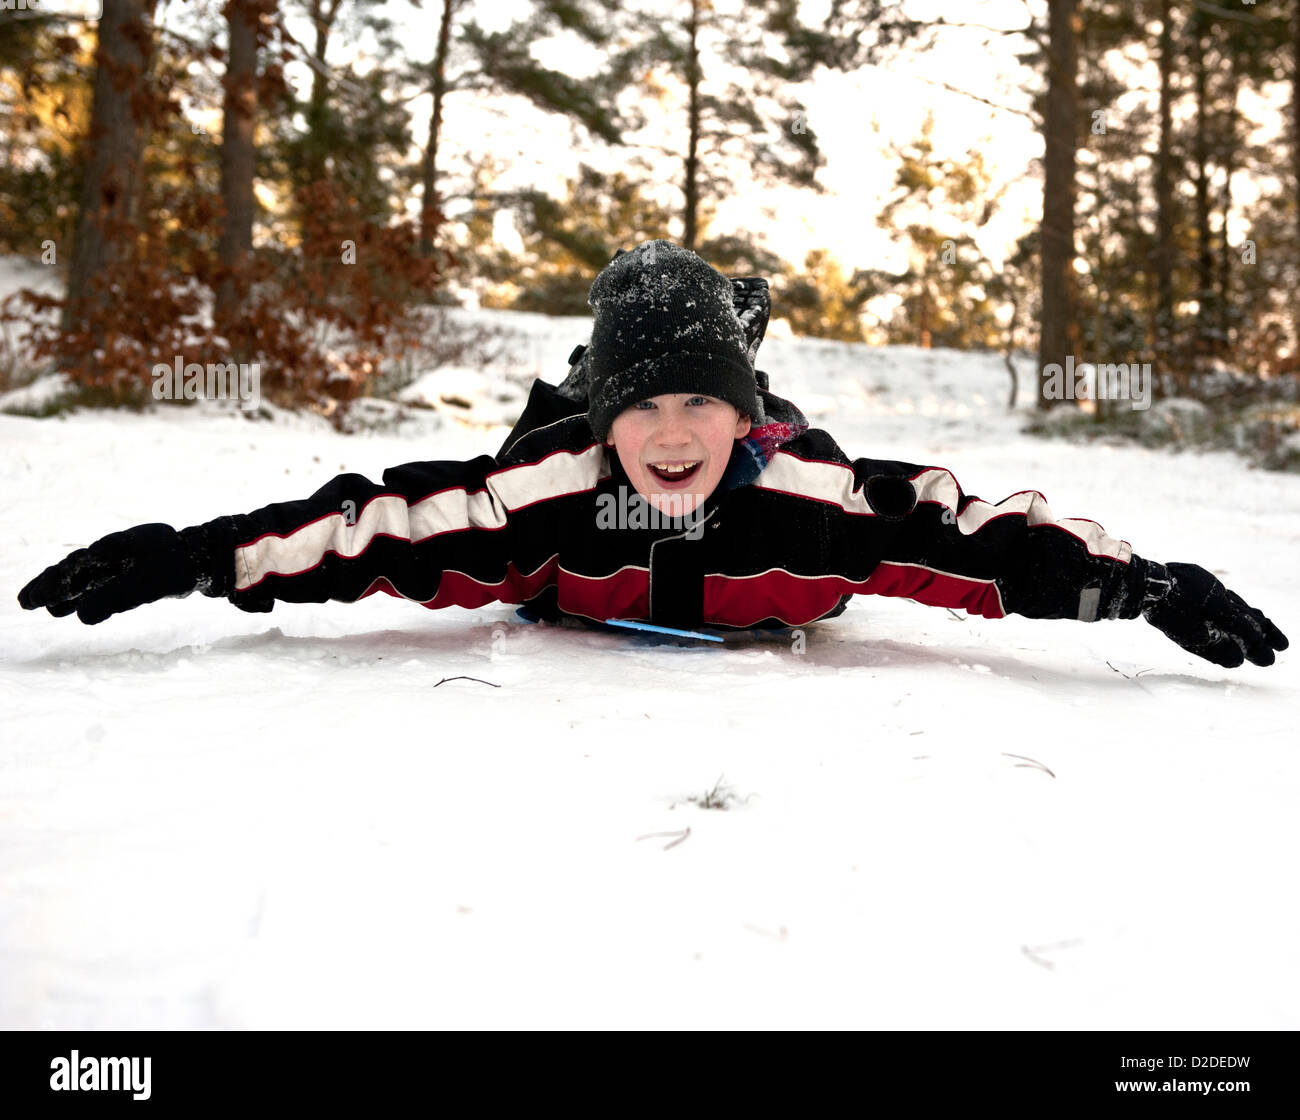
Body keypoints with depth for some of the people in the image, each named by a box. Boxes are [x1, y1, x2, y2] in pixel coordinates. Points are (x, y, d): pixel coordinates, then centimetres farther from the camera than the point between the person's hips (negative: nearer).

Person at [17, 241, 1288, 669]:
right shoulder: (552, 484, -44)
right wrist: (186, 557, -49)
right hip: (572, 639, 0)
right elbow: (369, 527, -46)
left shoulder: (811, 490, -45)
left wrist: (1144, 583, -51)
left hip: (765, 636, 1)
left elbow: (976, 534, -45)